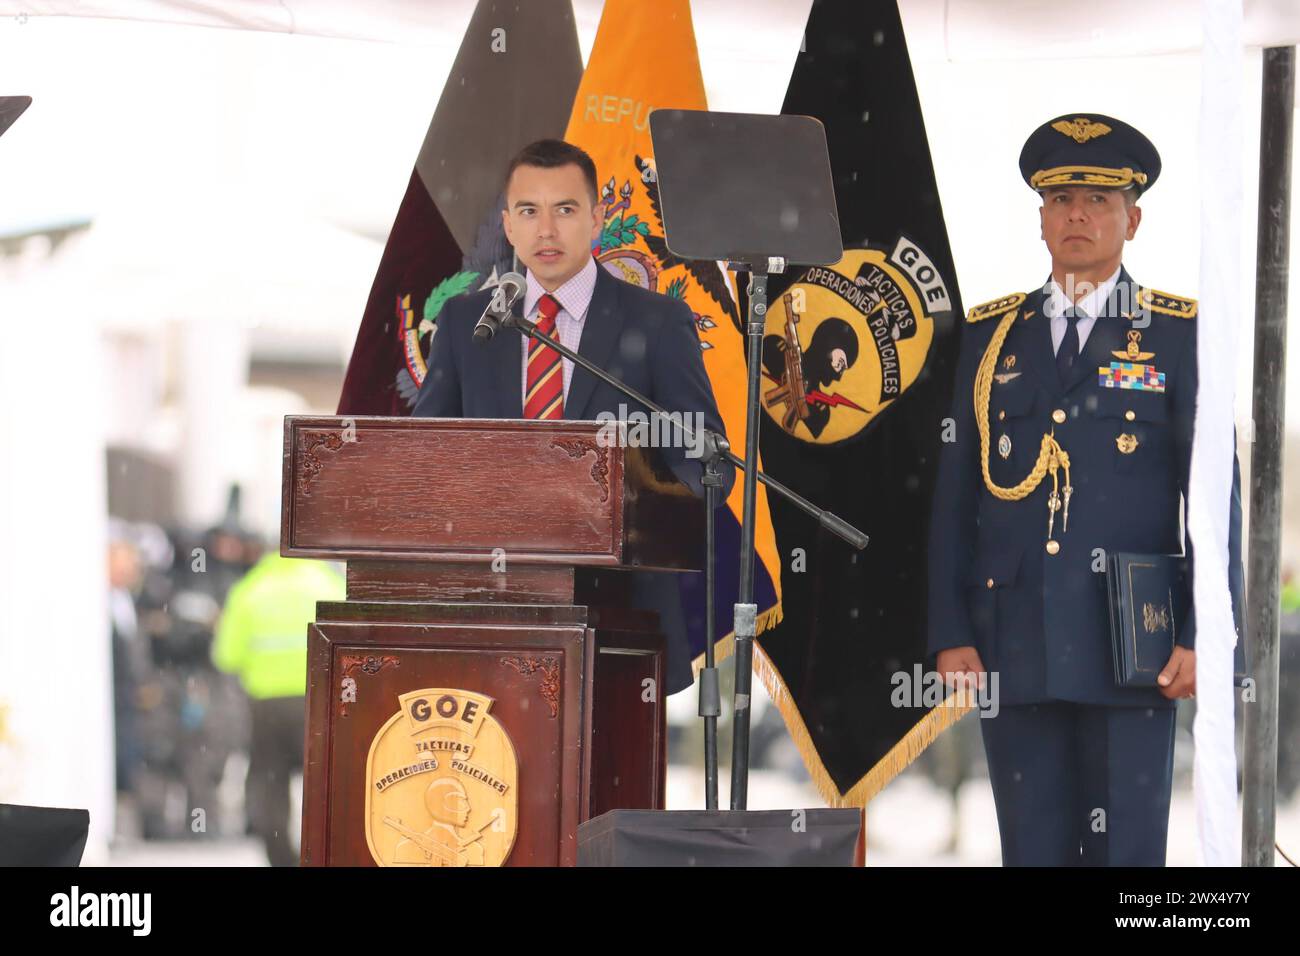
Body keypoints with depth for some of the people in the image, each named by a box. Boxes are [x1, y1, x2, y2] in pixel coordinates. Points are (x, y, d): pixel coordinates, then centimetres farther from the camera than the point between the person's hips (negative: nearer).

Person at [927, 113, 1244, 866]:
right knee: (1033, 848, 5)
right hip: (1014, 648, 3)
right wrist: (951, 634, 3)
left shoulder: (1179, 336, 4)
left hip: (1130, 653, -3)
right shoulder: (991, 336, 12)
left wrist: (1203, 636, -7)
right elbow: (956, 496, 10)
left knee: (1127, 850, -3)